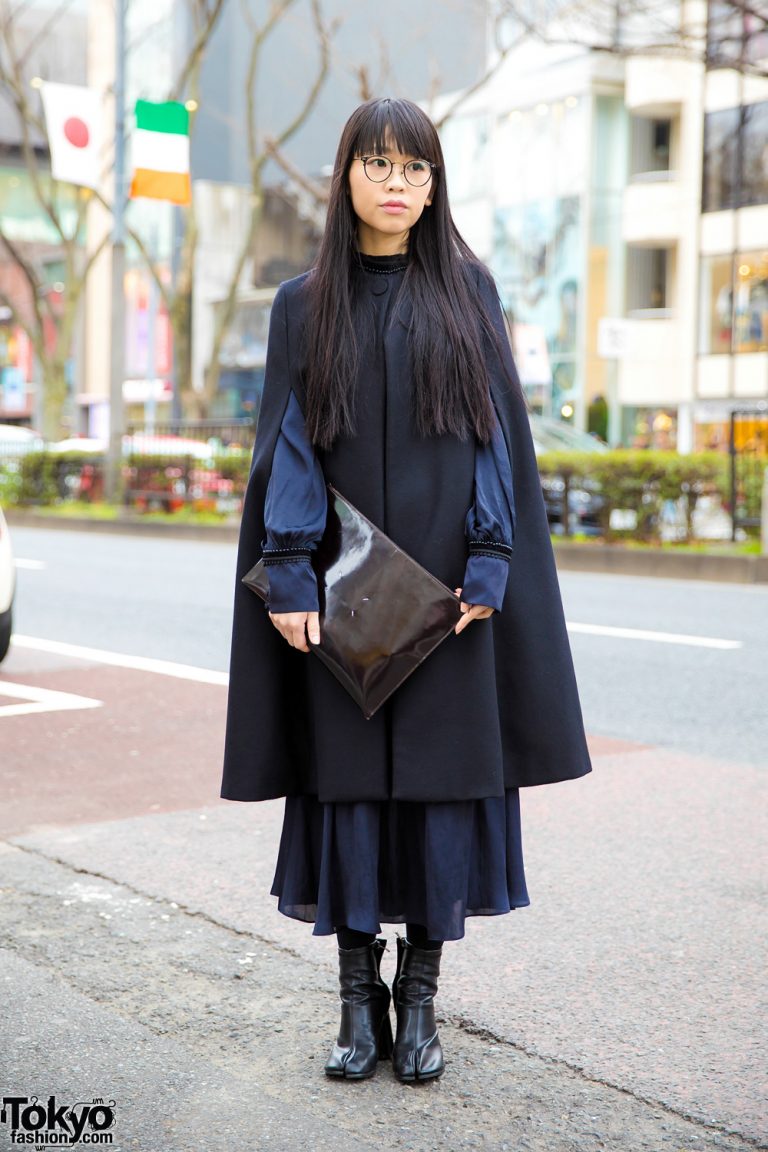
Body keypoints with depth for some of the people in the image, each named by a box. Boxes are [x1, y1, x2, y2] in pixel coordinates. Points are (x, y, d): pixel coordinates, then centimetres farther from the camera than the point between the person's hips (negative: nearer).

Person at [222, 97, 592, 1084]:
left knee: (441, 777, 2)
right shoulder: (305, 304, 6)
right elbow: (287, 443, 1)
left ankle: (420, 999, 15)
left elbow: (497, 428, 2)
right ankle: (359, 999, 16)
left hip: (444, 583, 0)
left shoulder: (467, 290, 6)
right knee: (348, 781, 4)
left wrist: (489, 563, -9)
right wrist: (289, 575, -10)